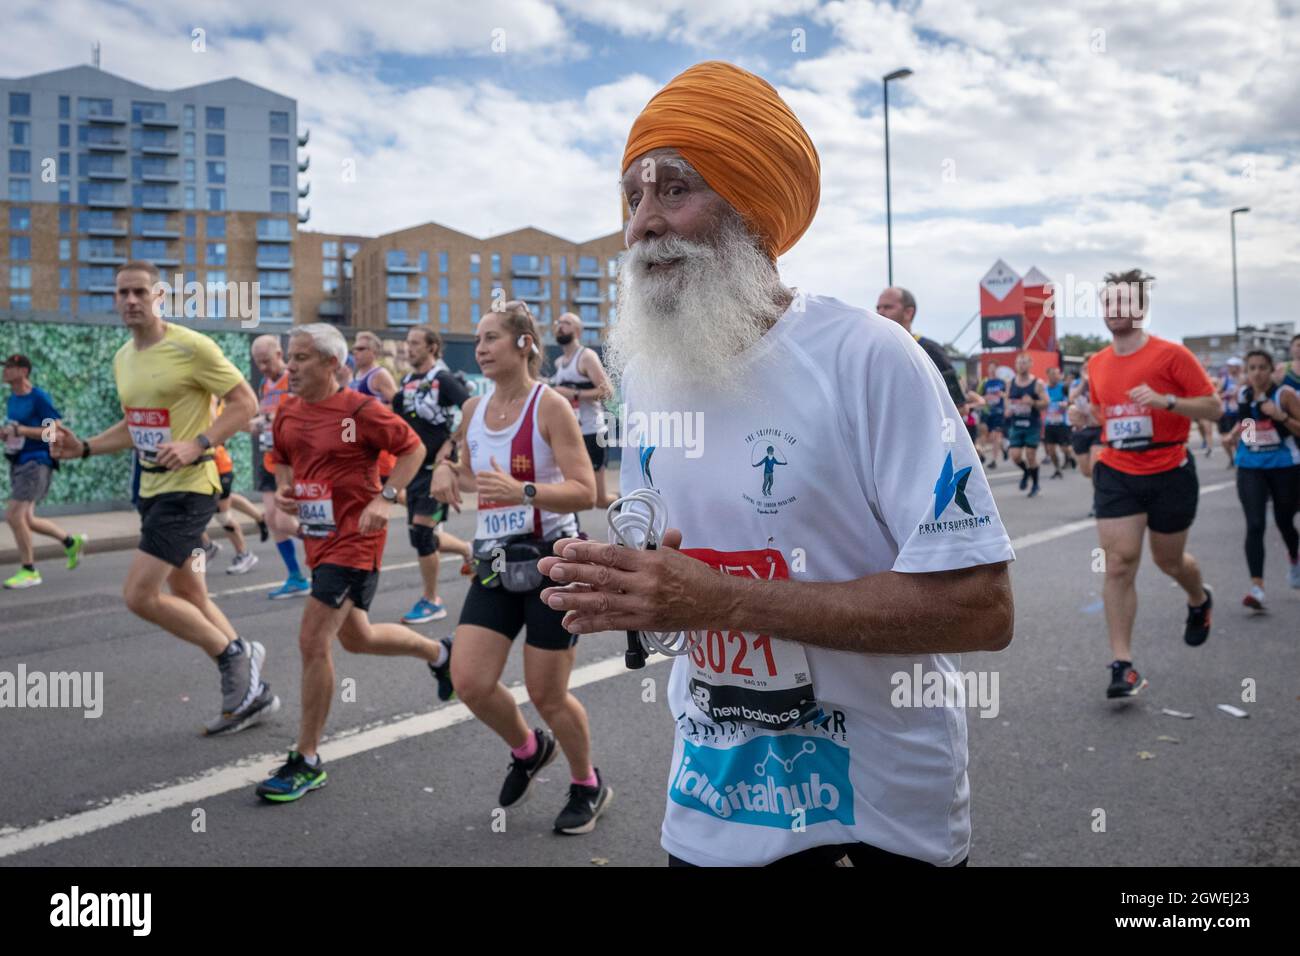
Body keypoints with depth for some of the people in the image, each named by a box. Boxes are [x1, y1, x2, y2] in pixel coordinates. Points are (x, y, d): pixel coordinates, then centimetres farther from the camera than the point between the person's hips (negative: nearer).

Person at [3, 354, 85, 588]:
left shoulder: (39, 398, -11)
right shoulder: (12, 399, 13)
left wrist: (20, 430, -20)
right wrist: (5, 433, 3)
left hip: (37, 463, -9)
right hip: (18, 464, 9)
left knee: (13, 514, -14)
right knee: (26, 520, 11)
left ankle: (29, 571, -3)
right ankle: (71, 542, 29)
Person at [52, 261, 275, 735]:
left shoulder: (192, 347, -12)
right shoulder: (123, 358, 12)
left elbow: (245, 402, -13)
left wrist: (198, 444, -24)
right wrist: (82, 447, 9)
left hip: (188, 488, -9)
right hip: (152, 488, 9)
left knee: (139, 594, -13)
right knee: (190, 598, 13)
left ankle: (233, 654, 6)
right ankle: (252, 692, 25)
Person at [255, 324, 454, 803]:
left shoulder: (361, 410, -14)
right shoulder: (287, 413, 6)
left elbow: (413, 447, -6)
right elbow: (282, 459, 21)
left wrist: (385, 498, -16)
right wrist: (282, 488, 0)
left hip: (354, 540, -8)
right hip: (318, 538, 8)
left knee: (312, 641, -12)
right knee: (356, 638, 21)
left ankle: (307, 762, 3)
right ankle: (438, 652, 48)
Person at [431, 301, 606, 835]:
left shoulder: (549, 406, -12)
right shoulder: (473, 410, 7)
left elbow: (586, 492, -18)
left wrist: (522, 491, -32)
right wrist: (448, 471, 0)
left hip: (551, 561, -6)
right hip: (496, 564, 6)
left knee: (547, 694, 3)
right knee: (469, 683, 0)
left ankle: (589, 785, 30)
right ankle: (528, 749, 31)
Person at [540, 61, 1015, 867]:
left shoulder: (867, 358, -20)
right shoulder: (645, 375, 1)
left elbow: (981, 608, -24)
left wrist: (724, 600, -28)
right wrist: (616, 583, -11)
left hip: (887, 795, -5)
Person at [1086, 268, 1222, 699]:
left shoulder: (1171, 355, -9)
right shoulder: (1096, 364, 6)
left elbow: (1214, 407, -10)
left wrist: (1165, 400, -23)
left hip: (1170, 475, -2)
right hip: (1117, 475, 3)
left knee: (1168, 560, 13)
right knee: (1119, 563, -8)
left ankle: (1199, 600, 51)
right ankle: (1123, 665, -5)